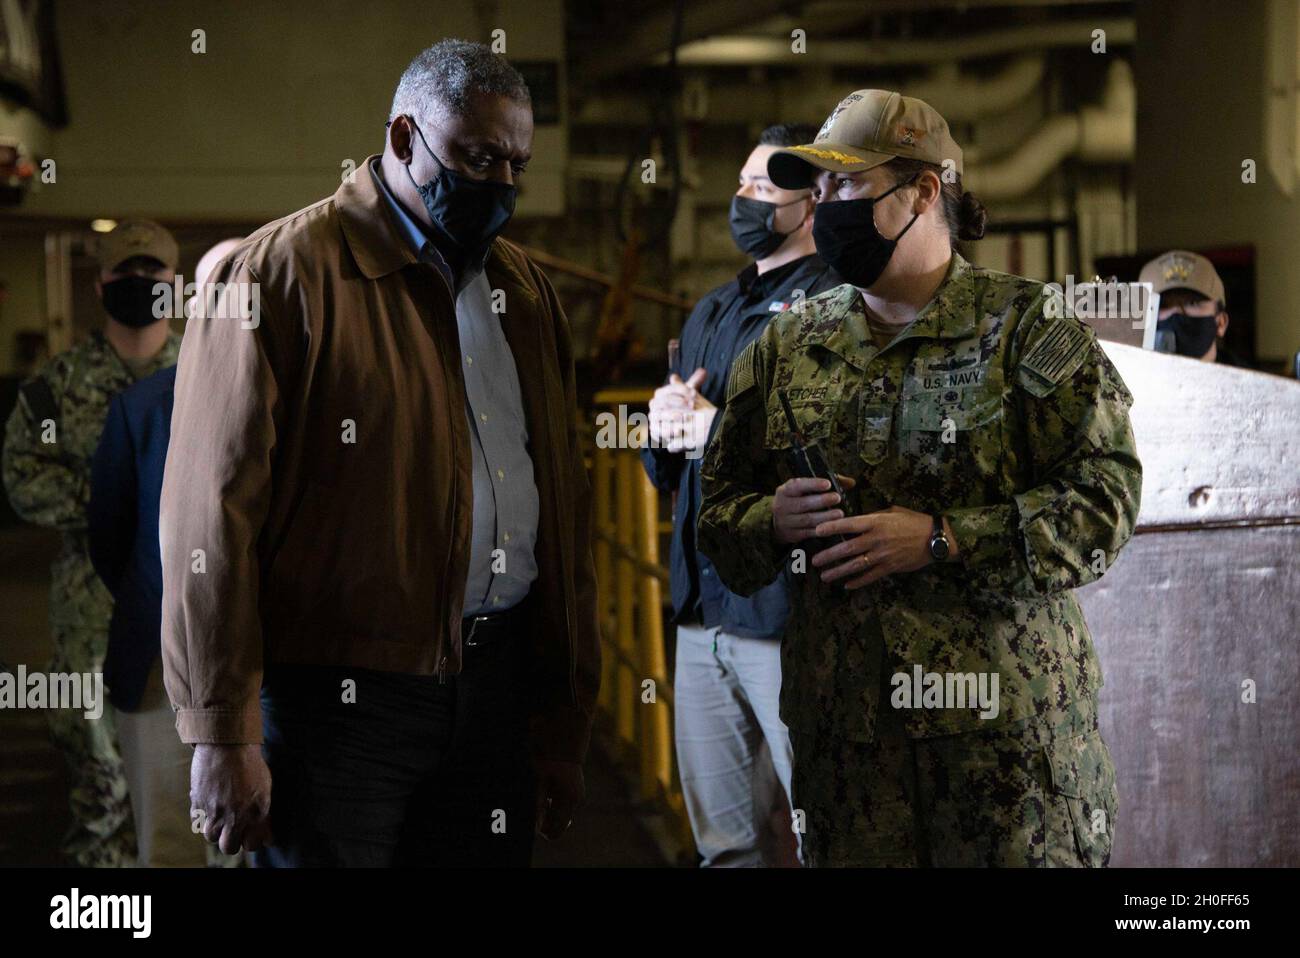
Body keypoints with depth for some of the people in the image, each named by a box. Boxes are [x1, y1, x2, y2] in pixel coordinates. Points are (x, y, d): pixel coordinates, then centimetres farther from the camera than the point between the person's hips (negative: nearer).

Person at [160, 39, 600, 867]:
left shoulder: (525, 289, 14)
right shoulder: (282, 273, -6)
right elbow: (211, 511, -10)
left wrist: (566, 728, 13)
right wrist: (221, 737, -14)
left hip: (498, 686, 6)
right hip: (335, 696, -6)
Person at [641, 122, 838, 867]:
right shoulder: (712, 312, 19)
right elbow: (665, 470, 24)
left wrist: (718, 429, -13)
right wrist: (666, 424, 1)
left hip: (790, 617, -8)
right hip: (703, 611, 8)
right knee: (725, 840, 14)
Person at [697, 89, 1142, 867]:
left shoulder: (1027, 330, -2)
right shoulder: (787, 349, 13)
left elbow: (1104, 502, -10)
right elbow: (719, 514, 16)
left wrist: (941, 540, -17)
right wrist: (777, 520, -7)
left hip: (1005, 713, -4)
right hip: (843, 725, 4)